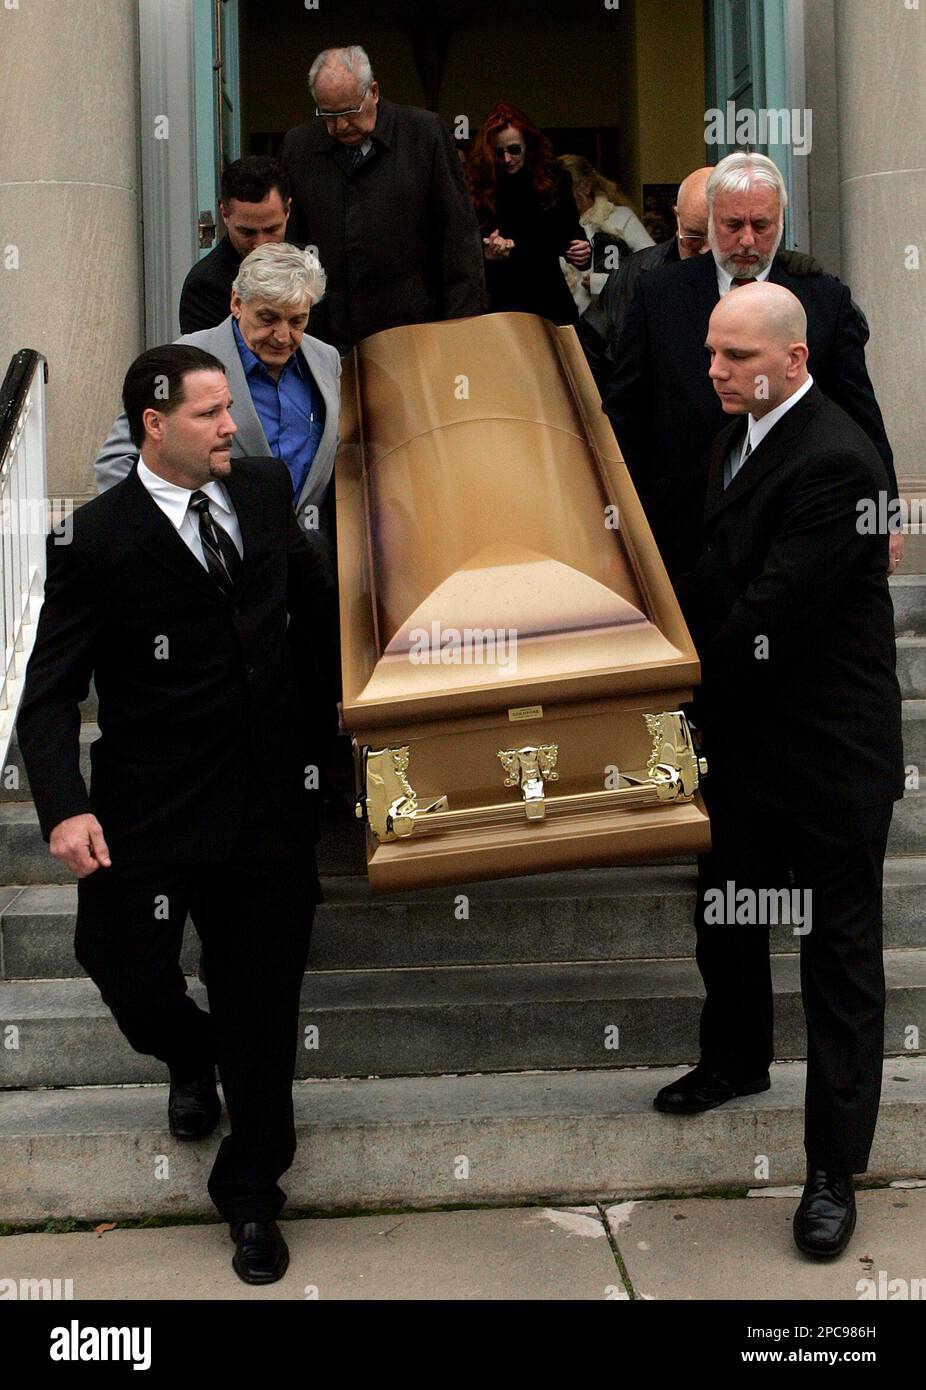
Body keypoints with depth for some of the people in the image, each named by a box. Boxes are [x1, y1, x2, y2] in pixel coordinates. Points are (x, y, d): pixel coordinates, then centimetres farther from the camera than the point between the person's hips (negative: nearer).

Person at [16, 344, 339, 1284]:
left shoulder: (264, 489, 3)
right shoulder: (99, 540, -10)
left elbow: (313, 600, 18)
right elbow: (50, 692, -12)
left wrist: (321, 713, 17)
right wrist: (64, 807, -25)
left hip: (269, 795, 3)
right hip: (152, 808, -3)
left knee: (261, 1001, 8)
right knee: (126, 968, 1)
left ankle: (251, 1194, 28)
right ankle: (191, 1060, 40)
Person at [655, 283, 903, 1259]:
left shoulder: (836, 463, -24)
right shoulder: (741, 438, 6)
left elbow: (769, 619, -25)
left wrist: (685, 677, -11)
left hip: (828, 751, -9)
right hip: (745, 737, 9)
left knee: (839, 957, 5)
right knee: (724, 914, 24)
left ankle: (834, 1169, 17)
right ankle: (736, 1060, 50)